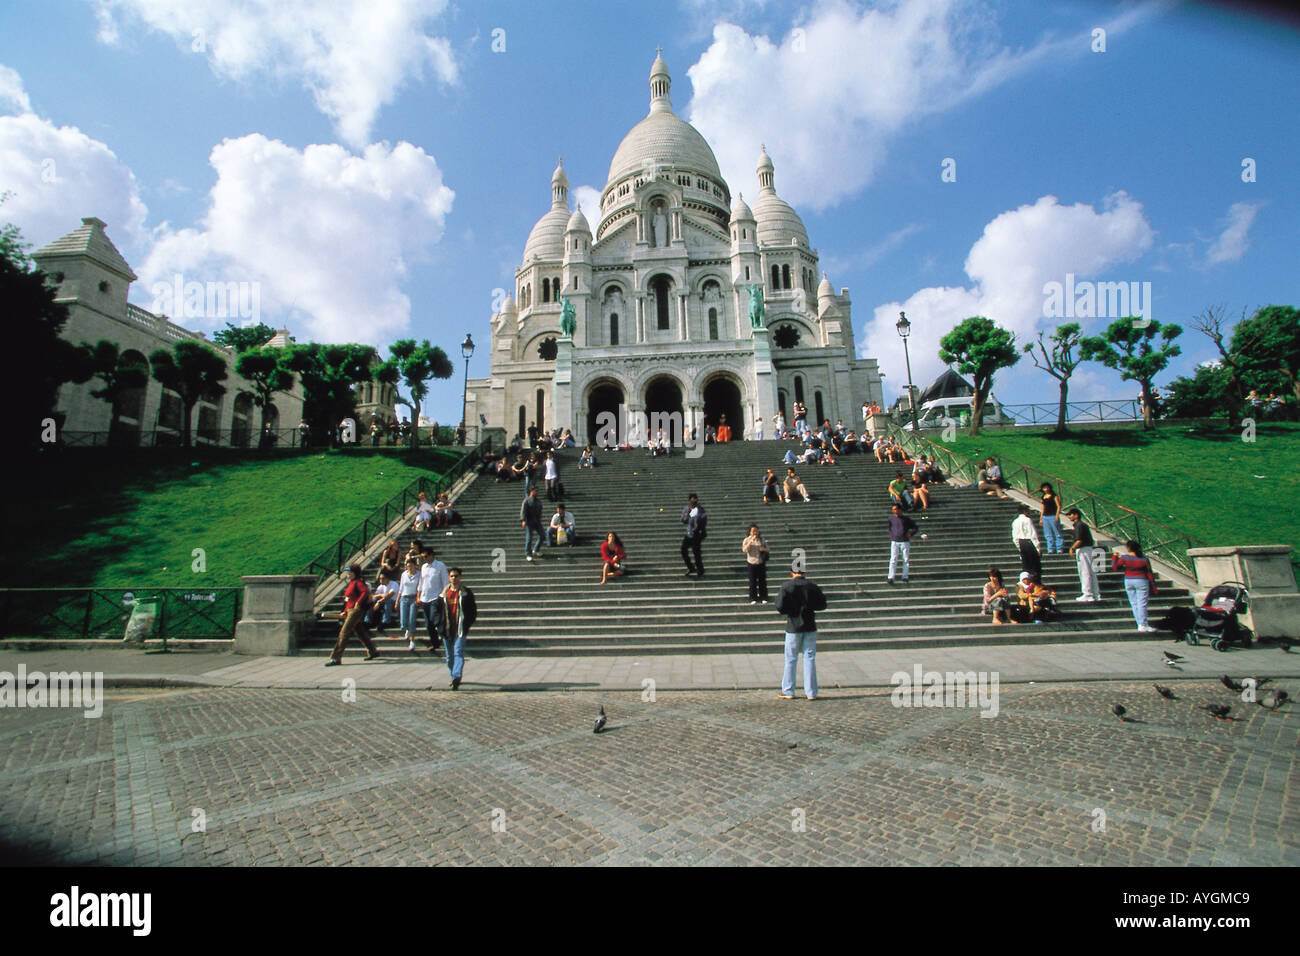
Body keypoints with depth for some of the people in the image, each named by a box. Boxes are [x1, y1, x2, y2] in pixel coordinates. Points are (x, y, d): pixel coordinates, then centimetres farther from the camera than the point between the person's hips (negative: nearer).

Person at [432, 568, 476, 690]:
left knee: (458, 652, -15)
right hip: (447, 630, 4)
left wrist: (467, 624, -6)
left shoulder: (466, 593, 2)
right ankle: (454, 677, 27)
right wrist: (439, 623, 2)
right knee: (450, 656, 12)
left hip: (460, 629, -4)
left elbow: (473, 610, 4)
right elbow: (436, 608, 14)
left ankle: (457, 677, -24)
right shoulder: (443, 593, 9)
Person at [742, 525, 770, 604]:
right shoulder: (747, 540, -2)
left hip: (761, 563, 2)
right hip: (751, 563, -2)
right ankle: (753, 598, 14)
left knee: (762, 581, 6)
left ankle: (763, 598, 18)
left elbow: (768, 550, 10)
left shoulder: (761, 539, 4)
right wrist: (751, 541, -23)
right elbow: (744, 550, -18)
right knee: (752, 581, 3)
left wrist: (764, 549, -12)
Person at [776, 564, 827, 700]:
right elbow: (822, 605, 4)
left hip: (793, 627, -2)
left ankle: (788, 692, 14)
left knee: (791, 659, 8)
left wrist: (778, 598, 5)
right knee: (810, 659, 8)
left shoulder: (786, 586, -10)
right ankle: (811, 692, 10)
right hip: (810, 626, 2)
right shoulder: (812, 586, -2)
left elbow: (780, 607, -15)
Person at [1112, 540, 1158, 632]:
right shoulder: (1144, 559, -6)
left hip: (1128, 581, 1)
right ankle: (1143, 625, 0)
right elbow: (1149, 573, -2)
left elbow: (1114, 567, -2)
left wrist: (1114, 556, 10)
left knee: (1134, 603, 9)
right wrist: (1153, 586, 6)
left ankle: (1140, 624, 11)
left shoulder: (1124, 558, -8)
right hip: (1141, 581, -1)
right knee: (1141, 604, 1)